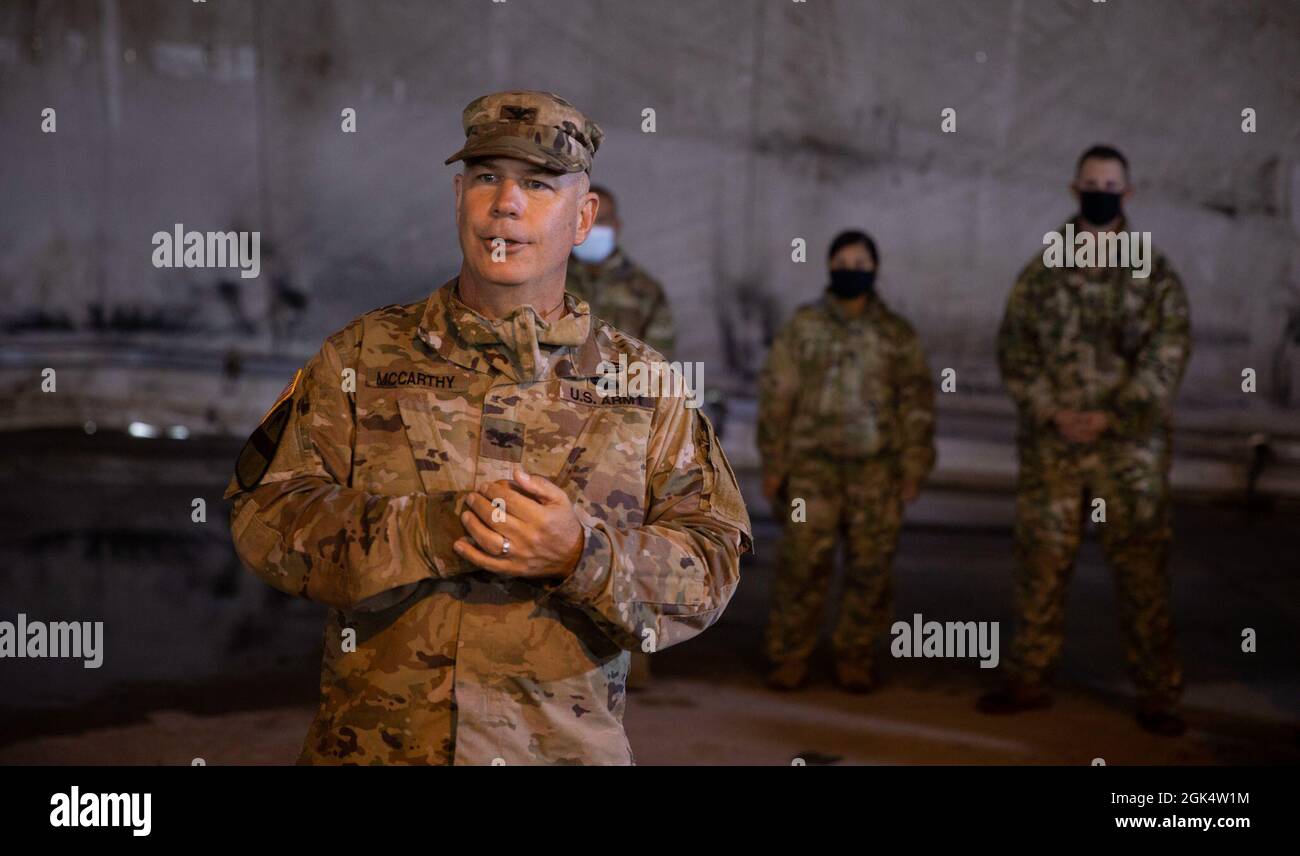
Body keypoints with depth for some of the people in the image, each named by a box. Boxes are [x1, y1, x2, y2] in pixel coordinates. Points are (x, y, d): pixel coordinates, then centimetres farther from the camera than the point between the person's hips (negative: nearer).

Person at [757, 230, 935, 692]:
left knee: (870, 567, 2)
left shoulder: (897, 334, 8)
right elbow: (776, 396, 5)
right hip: (814, 463, -1)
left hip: (876, 467, 1)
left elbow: (917, 404, 9)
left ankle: (855, 659, 15)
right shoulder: (804, 327, 5)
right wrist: (773, 465, 2)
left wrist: (913, 469, 3)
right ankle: (788, 659, 5)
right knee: (803, 563, -5)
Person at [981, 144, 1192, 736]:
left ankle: (1158, 694, 7)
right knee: (1040, 563, 7)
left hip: (1130, 446, -2)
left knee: (1142, 568, -1)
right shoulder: (1041, 272, 9)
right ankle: (1029, 680, 19)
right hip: (1050, 444, 2)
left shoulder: (1154, 273, 4)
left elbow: (1167, 354, -5)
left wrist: (1111, 417, -15)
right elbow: (1015, 348, 3)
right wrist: (1053, 413, -11)